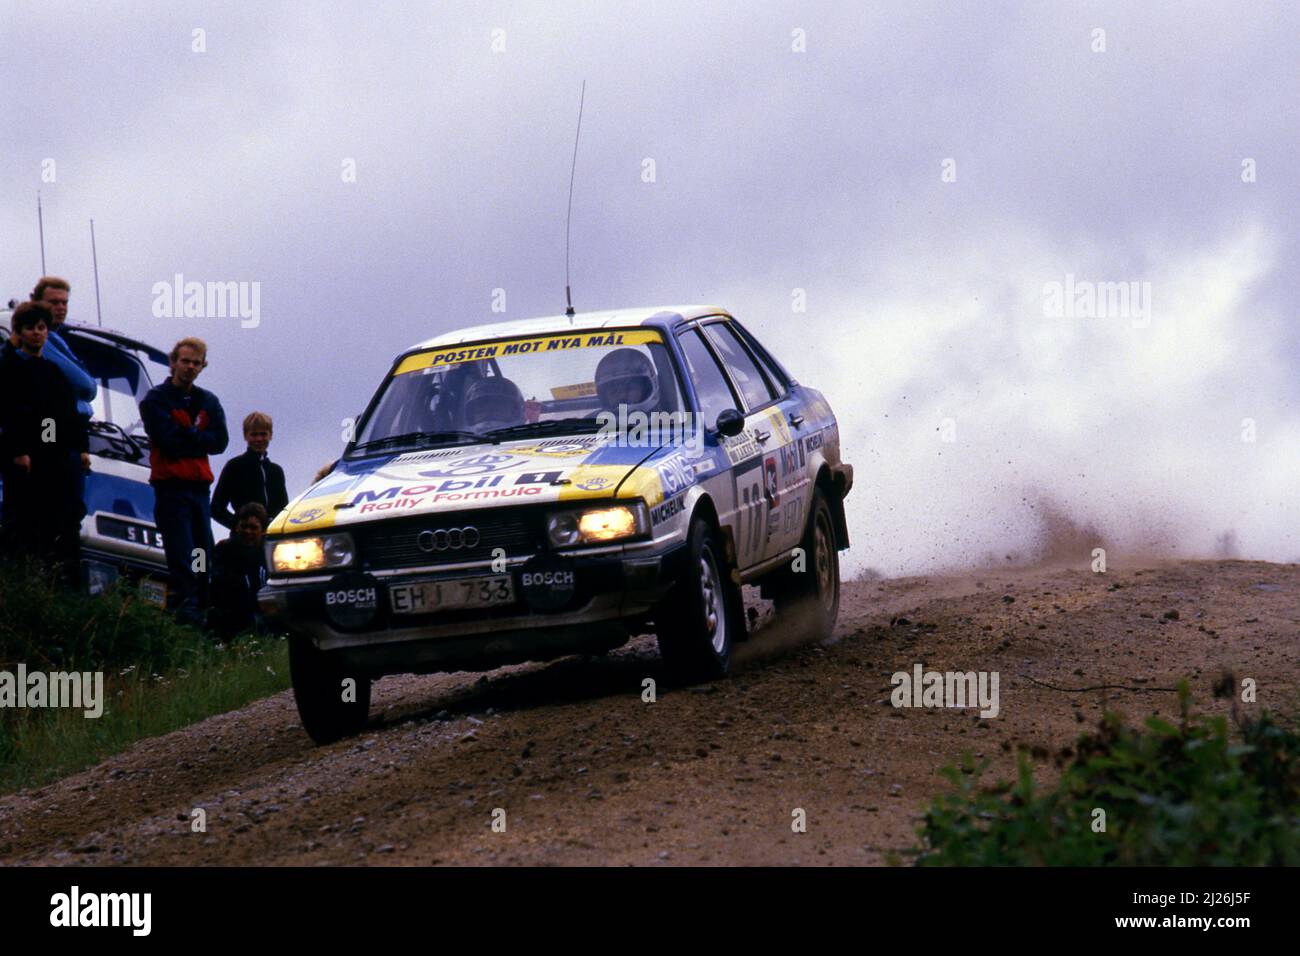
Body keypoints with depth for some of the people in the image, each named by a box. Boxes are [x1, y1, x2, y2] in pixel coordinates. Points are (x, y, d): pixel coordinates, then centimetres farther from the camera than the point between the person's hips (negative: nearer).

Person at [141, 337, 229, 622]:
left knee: (204, 554, 3)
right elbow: (168, 440, -12)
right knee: (182, 555, -14)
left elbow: (220, 441, 2)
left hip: (199, 487, 5)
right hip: (171, 486, -5)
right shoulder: (156, 399, 2)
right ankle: (187, 609, -19)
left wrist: (185, 436, -7)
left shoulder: (208, 401, 17)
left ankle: (202, 608, 5)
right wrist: (199, 438, -4)